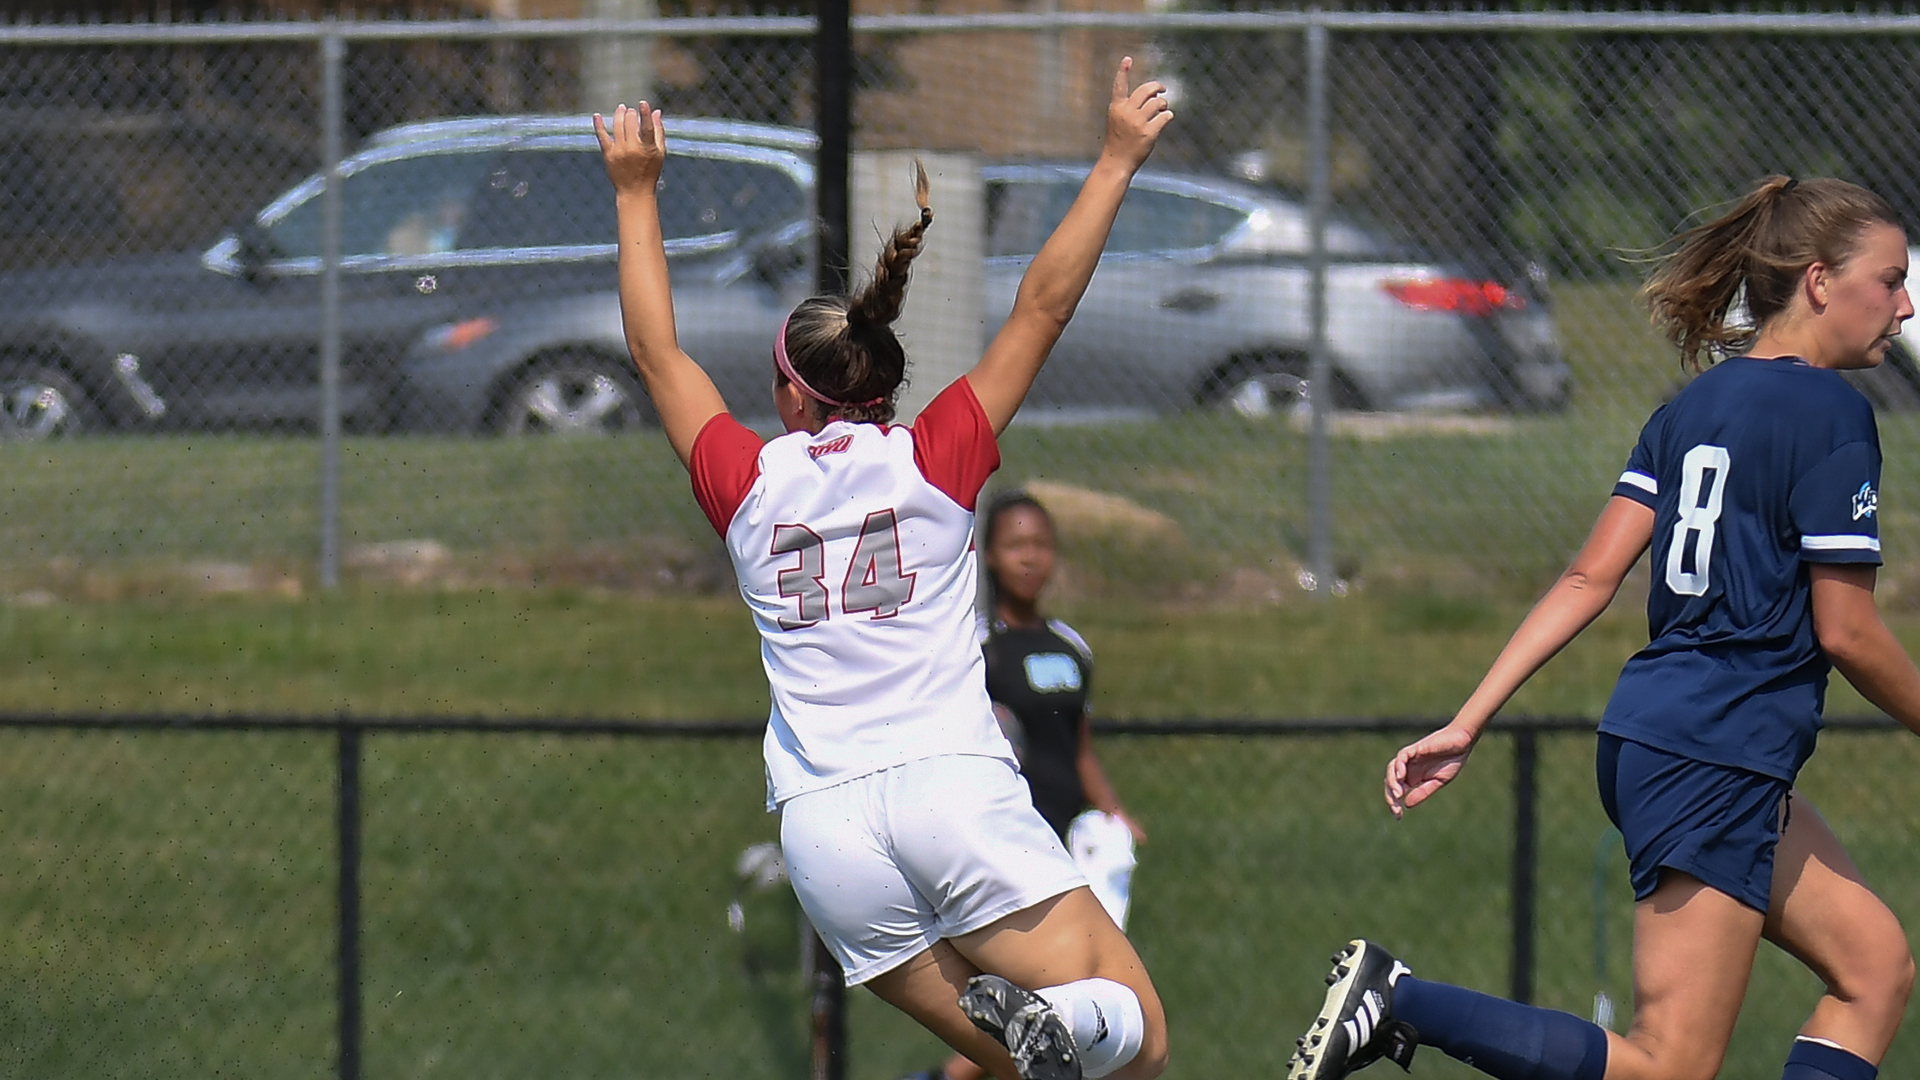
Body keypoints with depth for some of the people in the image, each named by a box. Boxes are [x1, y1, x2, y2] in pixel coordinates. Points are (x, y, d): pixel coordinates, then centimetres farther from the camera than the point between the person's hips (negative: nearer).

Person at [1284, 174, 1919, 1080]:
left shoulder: (1692, 408, 13)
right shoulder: (1832, 415, -12)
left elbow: (1590, 578, 7)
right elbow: (1845, 629, -13)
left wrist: (1469, 723, 4)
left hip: (1648, 735, 10)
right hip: (1714, 765, -10)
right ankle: (1399, 1000, -15)